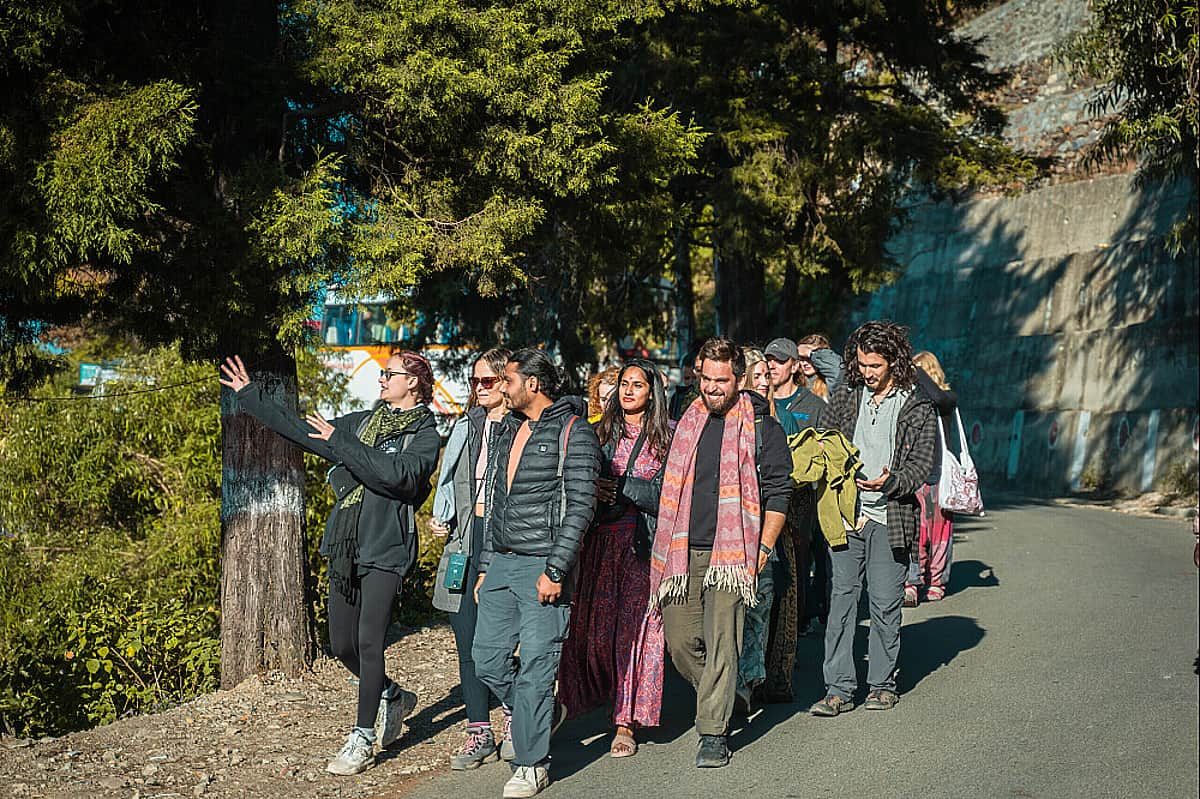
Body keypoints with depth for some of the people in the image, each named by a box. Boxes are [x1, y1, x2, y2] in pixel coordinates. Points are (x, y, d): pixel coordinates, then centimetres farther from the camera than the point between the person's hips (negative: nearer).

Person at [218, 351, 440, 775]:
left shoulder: (425, 435, -4)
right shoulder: (363, 422, 15)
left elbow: (396, 474, -22)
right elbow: (300, 430, 19)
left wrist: (341, 444, -18)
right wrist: (249, 394, 19)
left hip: (385, 550, -7)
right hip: (344, 548, 7)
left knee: (368, 643, -8)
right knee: (342, 645, 10)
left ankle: (363, 738, 5)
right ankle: (393, 697, 34)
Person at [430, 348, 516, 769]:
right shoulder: (467, 425, 16)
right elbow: (449, 479, 23)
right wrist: (442, 517, 8)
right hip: (467, 537, 6)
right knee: (467, 642, 6)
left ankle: (515, 717, 20)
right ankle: (479, 731, 17)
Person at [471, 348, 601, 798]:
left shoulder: (573, 432, -8)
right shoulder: (509, 431, 16)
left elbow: (580, 506, -13)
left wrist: (556, 570, -19)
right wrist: (486, 566, 18)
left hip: (543, 566, -8)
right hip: (502, 563, 8)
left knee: (535, 667, -4)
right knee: (486, 658, 8)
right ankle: (539, 716, 33)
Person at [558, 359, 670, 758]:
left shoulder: (667, 438, 4)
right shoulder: (601, 433, 13)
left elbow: (665, 495, -5)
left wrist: (621, 486, -14)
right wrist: (592, 489, -10)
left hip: (644, 543, -3)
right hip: (601, 540, 3)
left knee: (635, 628, -4)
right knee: (594, 626, -1)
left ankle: (627, 724, 4)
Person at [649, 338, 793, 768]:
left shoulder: (762, 428, 1)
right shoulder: (684, 423, 12)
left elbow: (778, 491, 2)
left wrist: (763, 548, -5)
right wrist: (667, 546, 16)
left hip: (730, 553, -4)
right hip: (683, 553, 4)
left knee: (721, 642, -9)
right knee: (680, 640, 5)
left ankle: (714, 732, 0)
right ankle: (722, 700, 29)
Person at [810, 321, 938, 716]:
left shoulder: (917, 407, 0)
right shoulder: (844, 397, 9)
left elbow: (922, 464, -3)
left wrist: (890, 483, -23)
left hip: (890, 520, -2)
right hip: (845, 517, 2)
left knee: (885, 605, 4)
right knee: (842, 600, 1)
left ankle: (882, 684, 19)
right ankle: (839, 690, 5)